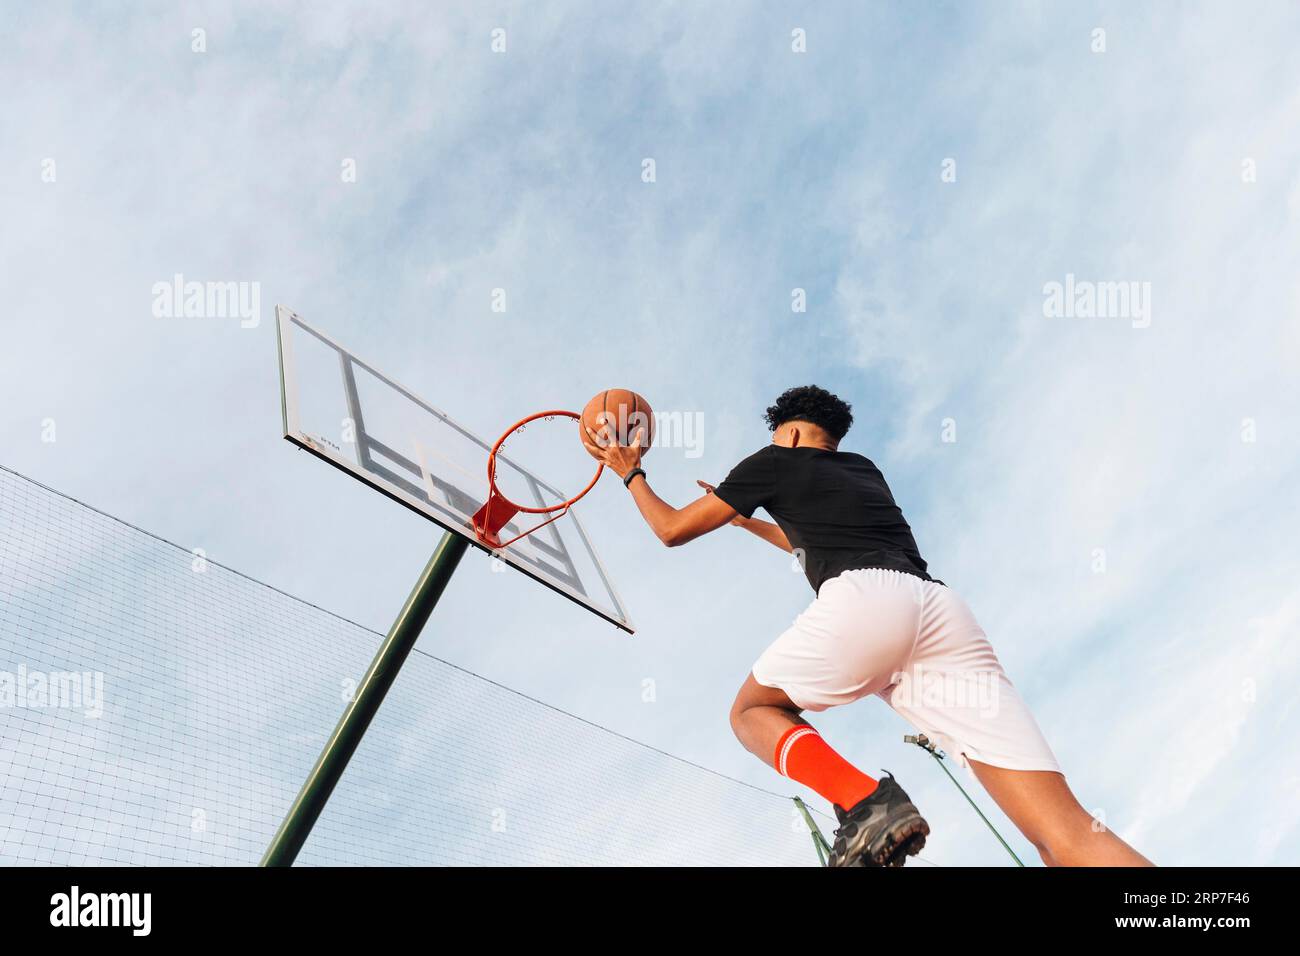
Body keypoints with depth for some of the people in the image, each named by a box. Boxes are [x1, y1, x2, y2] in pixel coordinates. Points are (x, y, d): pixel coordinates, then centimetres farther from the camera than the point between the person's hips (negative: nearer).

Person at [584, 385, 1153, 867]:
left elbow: (673, 529, 28)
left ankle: (864, 802, -7)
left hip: (862, 598, -5)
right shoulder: (863, 469, 38)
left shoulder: (774, 462, 22)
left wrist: (630, 472, 45)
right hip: (942, 606, 5)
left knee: (753, 710, 23)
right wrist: (744, 518, 66)